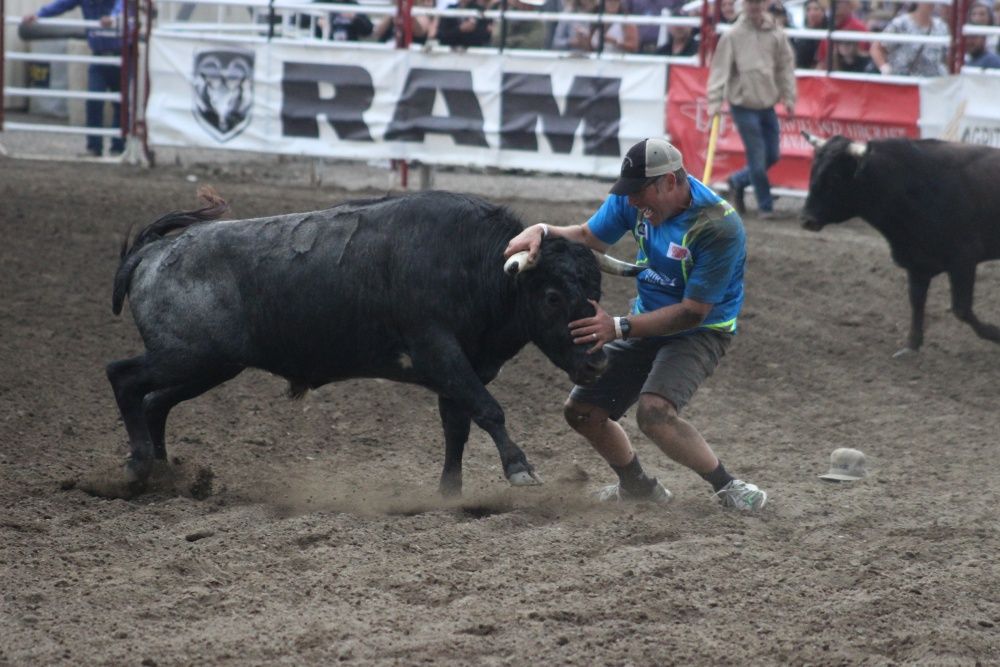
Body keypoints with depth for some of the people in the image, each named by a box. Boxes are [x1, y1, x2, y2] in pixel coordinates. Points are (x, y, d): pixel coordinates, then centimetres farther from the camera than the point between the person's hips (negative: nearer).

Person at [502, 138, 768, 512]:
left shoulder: (719, 228, -29)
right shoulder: (635, 200, -9)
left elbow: (692, 313, -27)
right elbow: (589, 238, 5)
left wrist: (619, 328, -31)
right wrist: (543, 232, -16)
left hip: (699, 333, -7)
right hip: (647, 323, 7)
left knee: (653, 411, -31)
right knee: (581, 411, 4)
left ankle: (727, 487, -14)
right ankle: (636, 485, 29)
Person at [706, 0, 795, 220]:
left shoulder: (775, 34, 1)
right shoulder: (733, 36, -8)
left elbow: (786, 66, 8)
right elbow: (720, 68, -8)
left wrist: (789, 97, 4)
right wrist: (715, 101, -13)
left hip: (768, 104, 4)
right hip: (744, 105, -4)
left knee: (772, 155, 8)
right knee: (757, 157, -5)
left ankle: (738, 181, 30)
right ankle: (765, 205, 8)